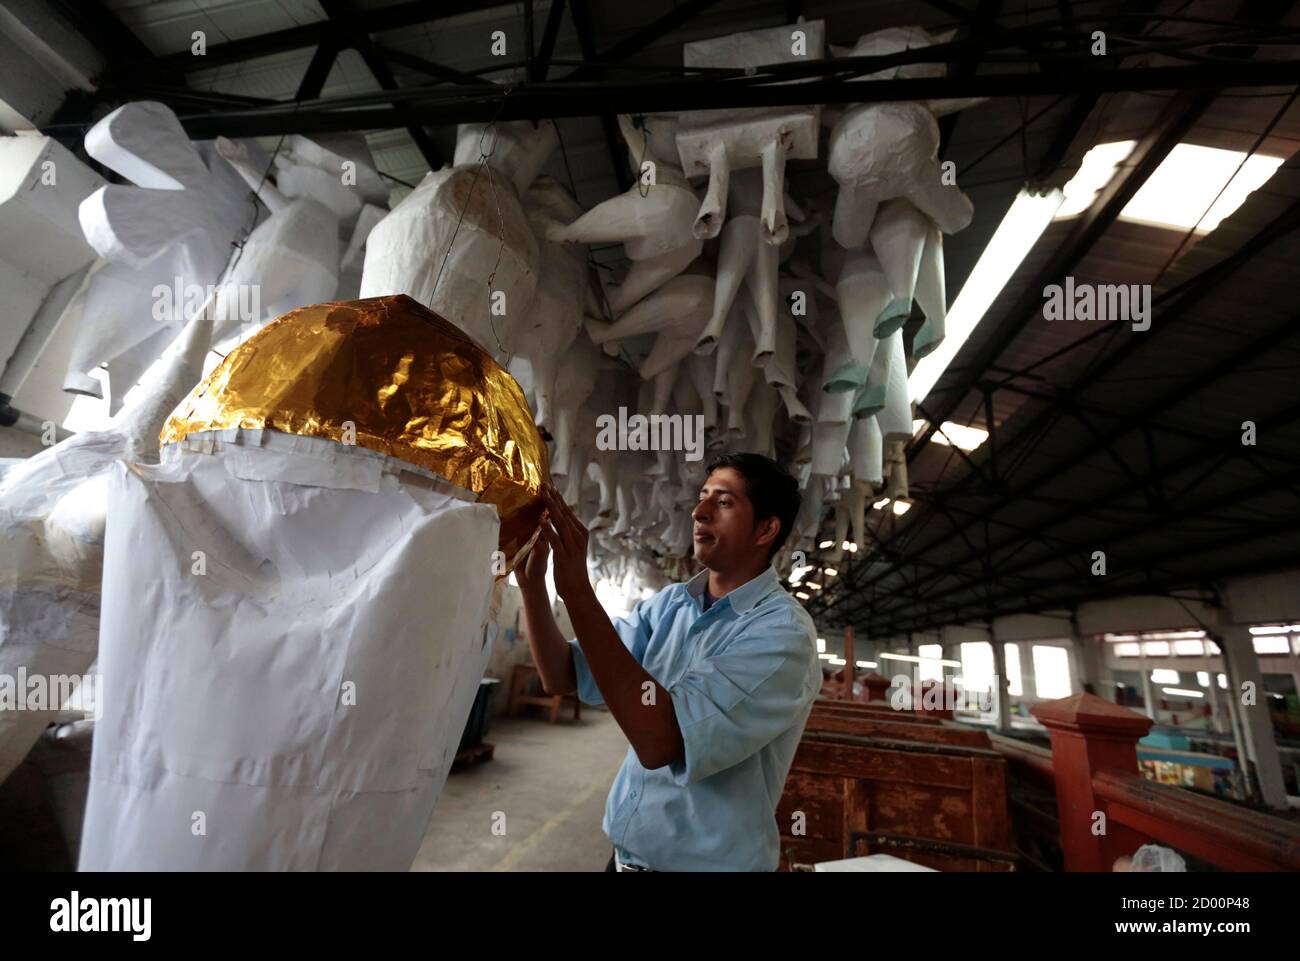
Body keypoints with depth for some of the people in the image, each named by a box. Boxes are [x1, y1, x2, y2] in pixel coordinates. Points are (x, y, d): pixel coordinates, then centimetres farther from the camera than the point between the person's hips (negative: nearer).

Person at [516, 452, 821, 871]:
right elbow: (562, 677, -4)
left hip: (708, 862, -5)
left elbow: (659, 741, -33)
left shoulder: (783, 631, -23)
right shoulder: (666, 605, -3)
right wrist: (532, 583, -20)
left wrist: (578, 591, -34)